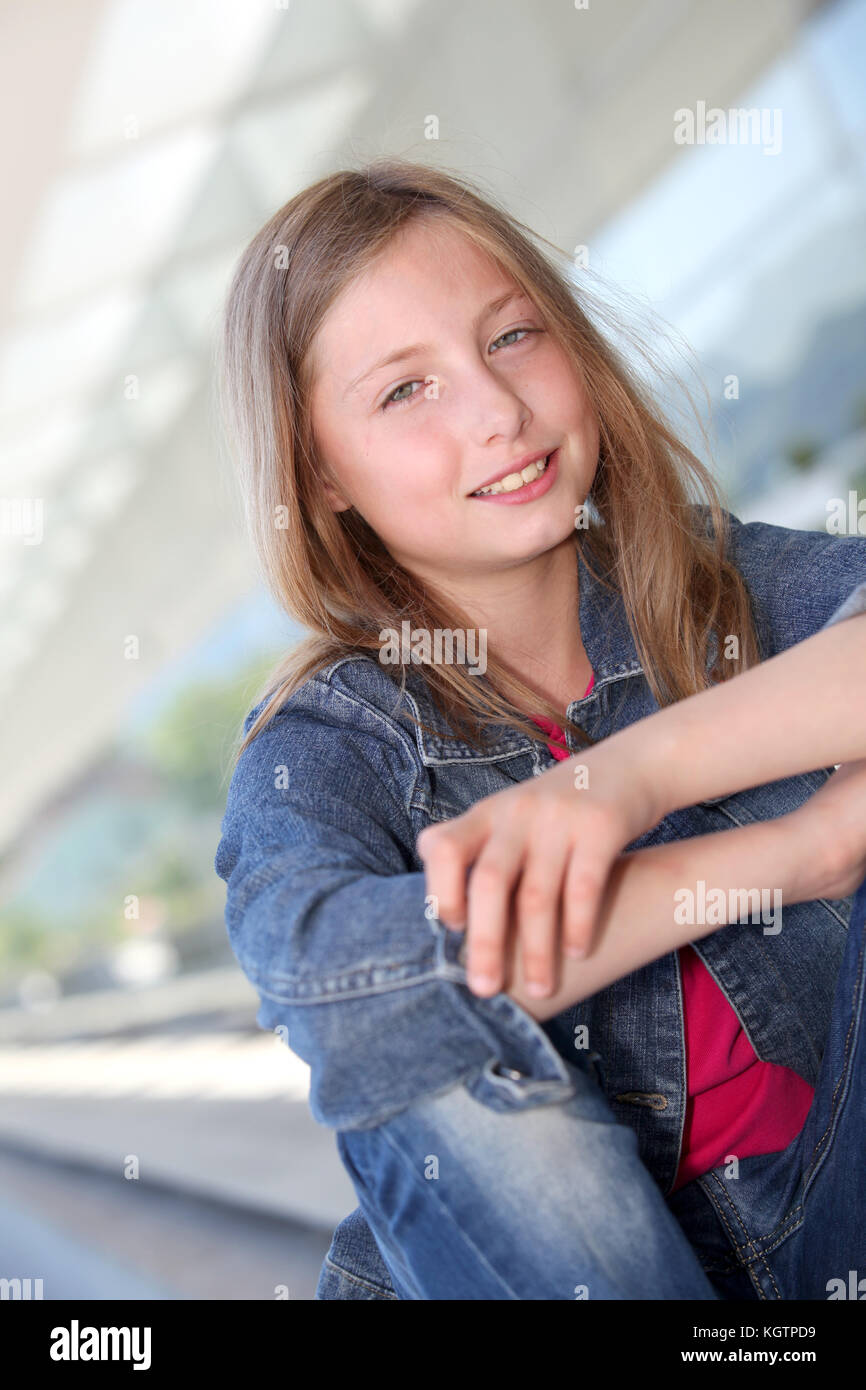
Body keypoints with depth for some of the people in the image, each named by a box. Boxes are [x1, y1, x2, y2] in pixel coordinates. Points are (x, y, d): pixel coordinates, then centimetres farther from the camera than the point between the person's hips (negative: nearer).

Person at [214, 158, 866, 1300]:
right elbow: (328, 978, -34)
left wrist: (643, 767, -35)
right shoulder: (321, 744, -11)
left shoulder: (730, 591, -5)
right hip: (527, 1256, -1)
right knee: (443, 1066, -31)